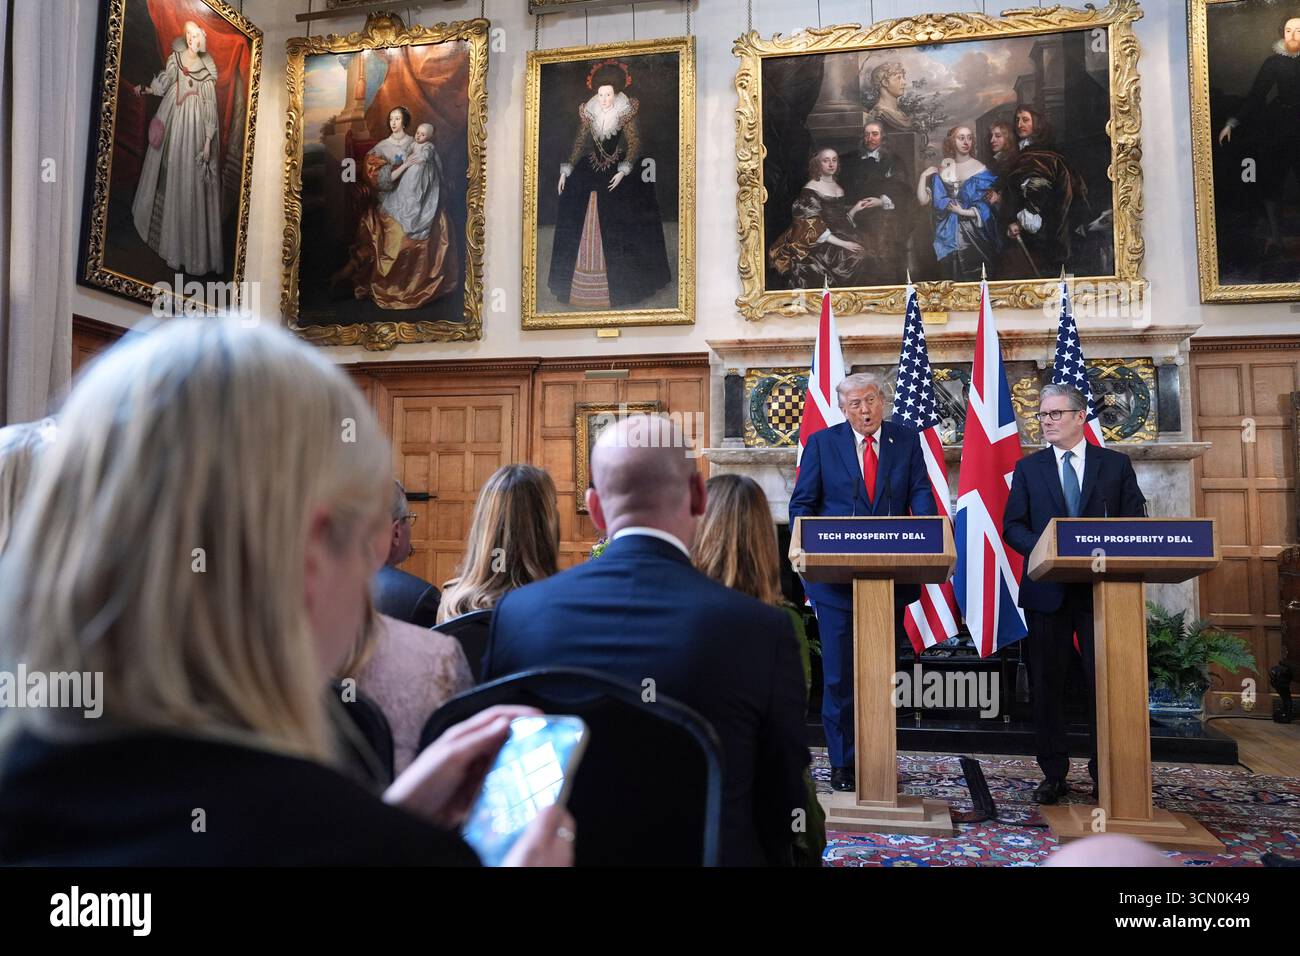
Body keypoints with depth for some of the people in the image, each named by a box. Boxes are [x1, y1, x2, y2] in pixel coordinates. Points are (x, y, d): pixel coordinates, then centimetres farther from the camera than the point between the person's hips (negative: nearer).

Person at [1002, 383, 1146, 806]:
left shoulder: (1116, 464, 7)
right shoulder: (1028, 468, 9)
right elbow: (1013, 526, 3)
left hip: (1103, 588, -1)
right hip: (1047, 590, 1)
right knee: (1046, 684, 4)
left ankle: (1105, 774, 14)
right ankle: (1053, 774, 14)